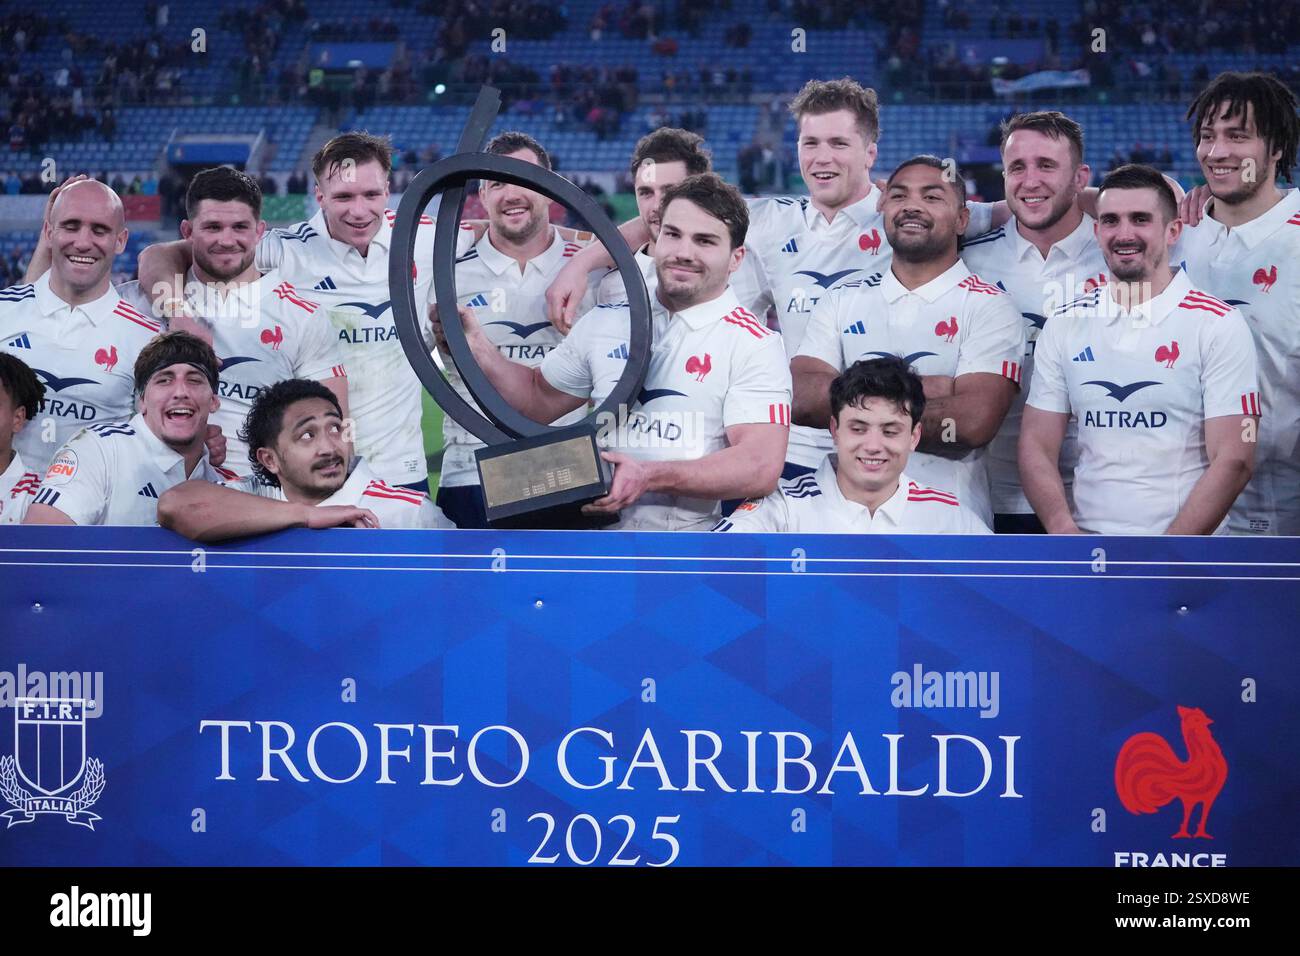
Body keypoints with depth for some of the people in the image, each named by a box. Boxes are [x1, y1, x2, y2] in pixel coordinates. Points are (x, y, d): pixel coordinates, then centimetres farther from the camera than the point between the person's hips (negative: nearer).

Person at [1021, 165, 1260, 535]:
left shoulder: (1218, 326, 2)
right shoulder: (1063, 326, 13)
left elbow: (1233, 460, -4)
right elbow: (1037, 444, 12)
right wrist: (1064, 529, -6)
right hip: (1087, 536, 2)